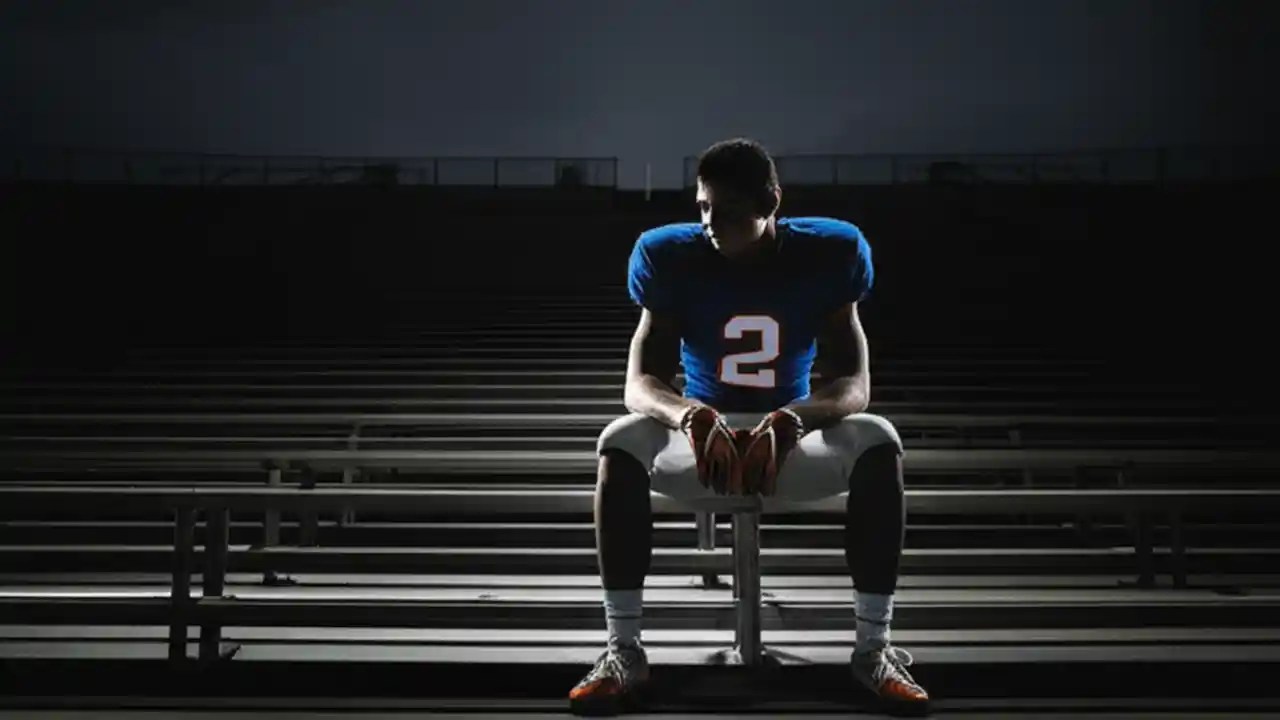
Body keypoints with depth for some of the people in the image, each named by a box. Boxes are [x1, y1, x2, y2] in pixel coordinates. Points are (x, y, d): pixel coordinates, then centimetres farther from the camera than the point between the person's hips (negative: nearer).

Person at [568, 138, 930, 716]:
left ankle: (873, 648, -22)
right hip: (700, 437, 1)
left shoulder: (825, 255, -11)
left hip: (793, 439, 0)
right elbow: (640, 383, -15)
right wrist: (692, 417, -39)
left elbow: (853, 384, -16)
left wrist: (788, 421, -38)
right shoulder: (673, 258, -11)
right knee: (621, 441, -31)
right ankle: (624, 651, -25)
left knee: (877, 441, -31)